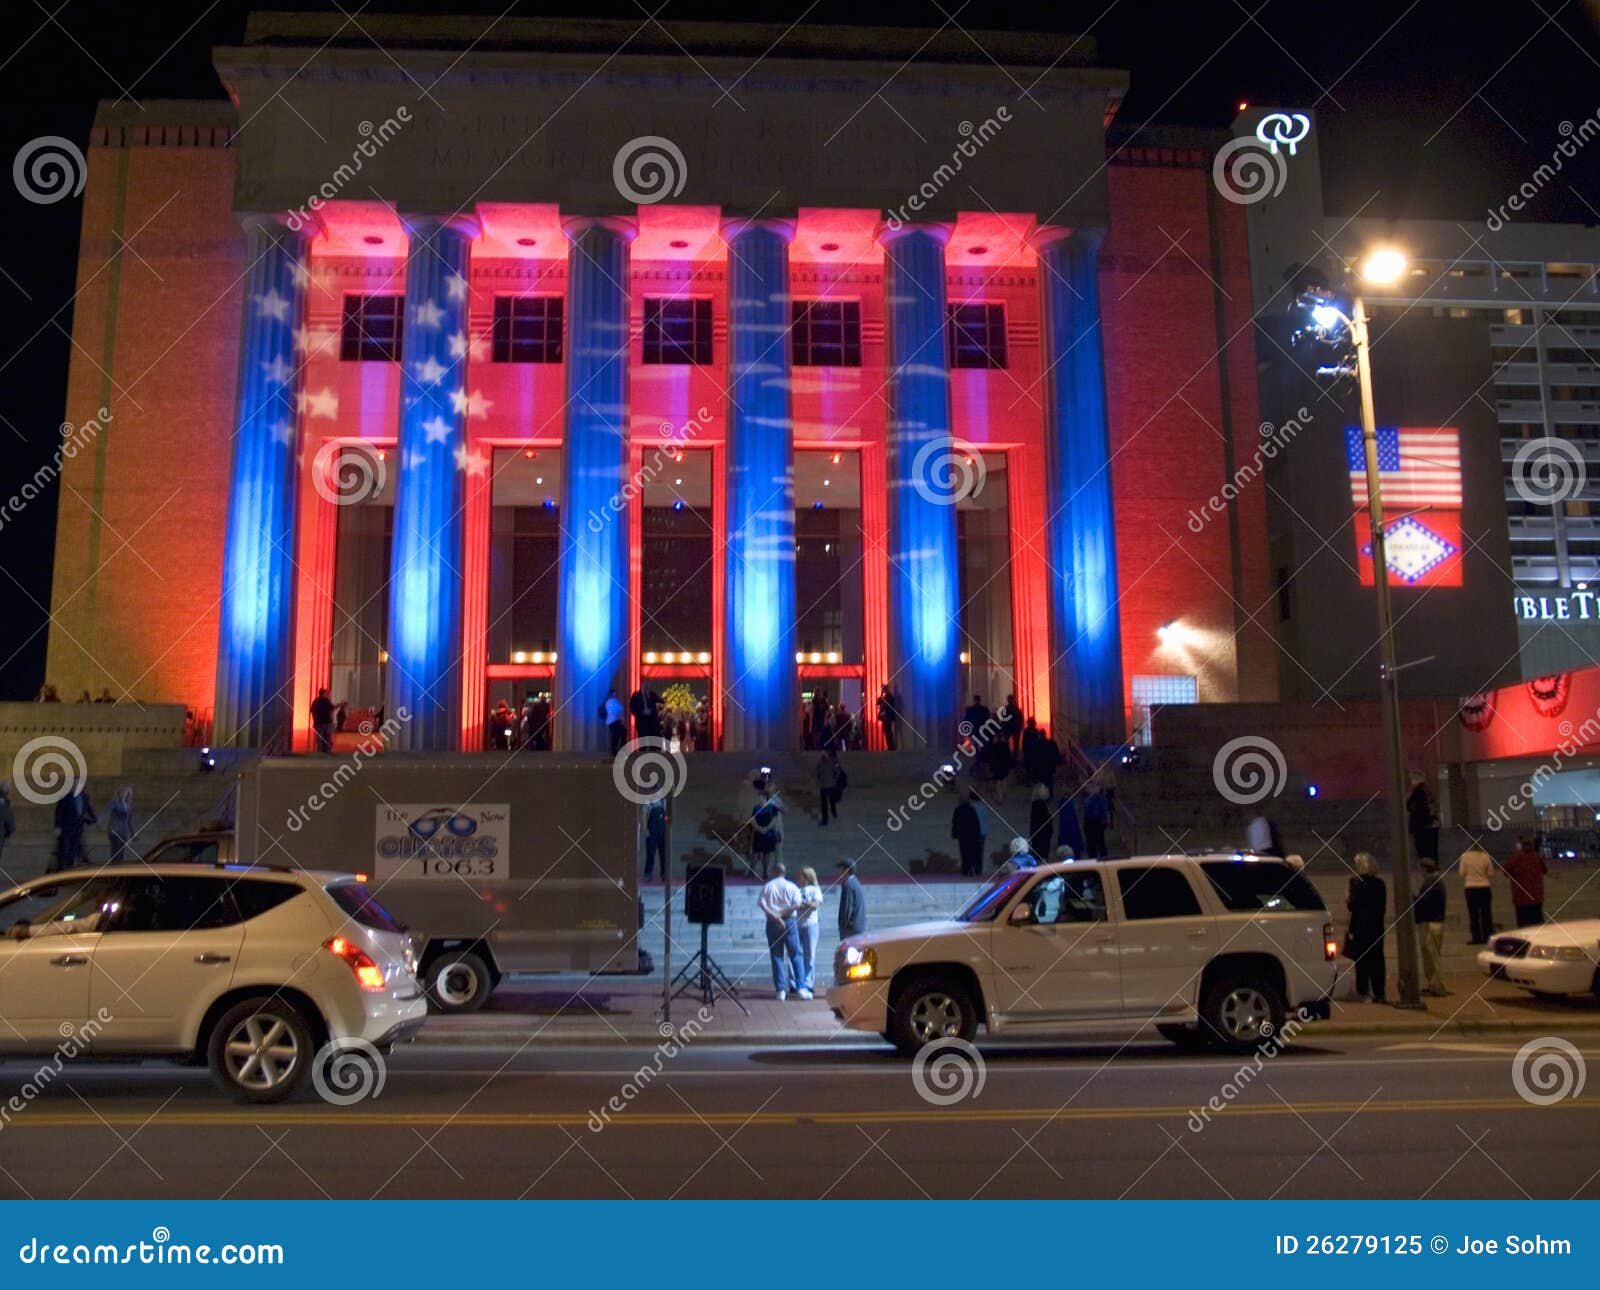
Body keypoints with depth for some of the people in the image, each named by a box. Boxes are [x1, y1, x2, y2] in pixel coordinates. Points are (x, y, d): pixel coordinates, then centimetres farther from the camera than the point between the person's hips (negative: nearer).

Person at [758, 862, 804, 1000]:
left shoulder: (766, 886, 4)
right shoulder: (791, 887, 2)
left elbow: (762, 904, -10)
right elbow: (798, 904, -10)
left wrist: (775, 917, -14)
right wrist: (783, 913, -10)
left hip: (772, 923, 1)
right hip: (789, 922, -1)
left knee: (777, 957, 5)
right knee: (795, 955, 6)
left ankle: (781, 990, 1)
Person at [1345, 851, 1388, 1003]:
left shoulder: (1357, 882, -10)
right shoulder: (1380, 883, 7)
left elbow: (1353, 905, -13)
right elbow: (1383, 906, 11)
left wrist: (1347, 901, 7)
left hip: (1361, 926, -5)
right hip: (1377, 926, 5)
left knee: (1361, 959, 0)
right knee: (1376, 959, 7)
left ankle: (1363, 991, 0)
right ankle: (1378, 992, 8)